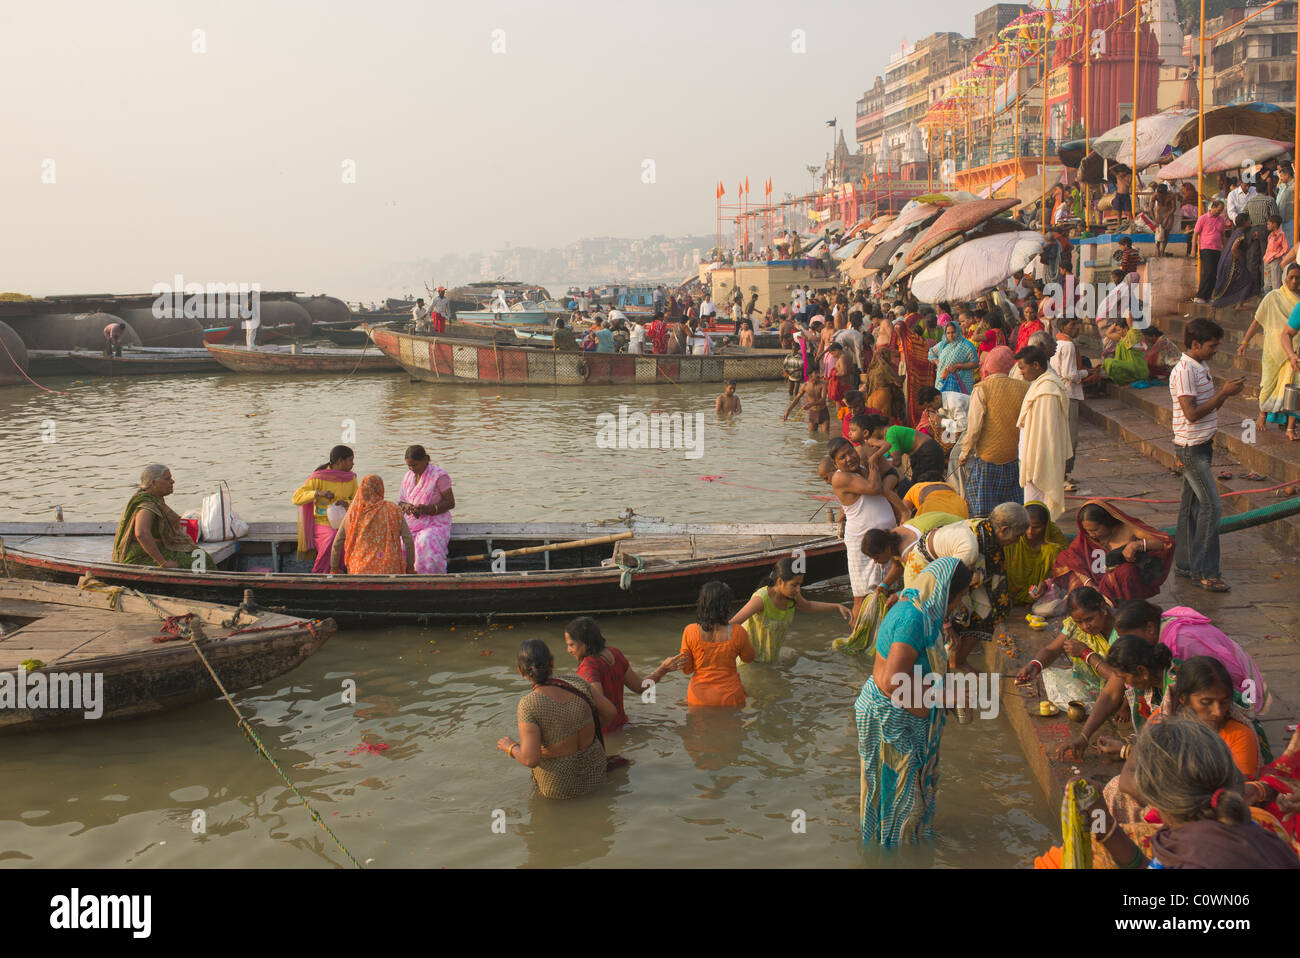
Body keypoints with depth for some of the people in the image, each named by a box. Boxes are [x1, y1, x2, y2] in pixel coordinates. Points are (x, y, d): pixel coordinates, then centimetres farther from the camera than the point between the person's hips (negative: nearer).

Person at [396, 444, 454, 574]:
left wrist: (427, 509, -21)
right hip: (411, 524, 5)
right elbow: (400, 501, 19)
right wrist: (405, 506, -7)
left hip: (435, 524, -5)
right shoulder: (407, 477, 12)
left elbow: (450, 503, -8)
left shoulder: (439, 476, -7)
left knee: (426, 542, -36)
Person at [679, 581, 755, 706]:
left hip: (698, 699, 1)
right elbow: (749, 658, 8)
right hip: (729, 699, -1)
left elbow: (686, 670, -1)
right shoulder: (737, 632, -14)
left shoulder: (690, 631, -12)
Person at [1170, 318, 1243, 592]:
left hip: (1201, 446, 10)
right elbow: (1192, 413, -23)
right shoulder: (1184, 371, -18)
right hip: (1191, 448, -10)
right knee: (1212, 507, -10)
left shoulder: (1201, 368, 13)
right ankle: (1204, 571, -6)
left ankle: (1185, 564, 19)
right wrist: (1224, 393, -19)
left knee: (1192, 505, 12)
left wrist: (1226, 392, 1)